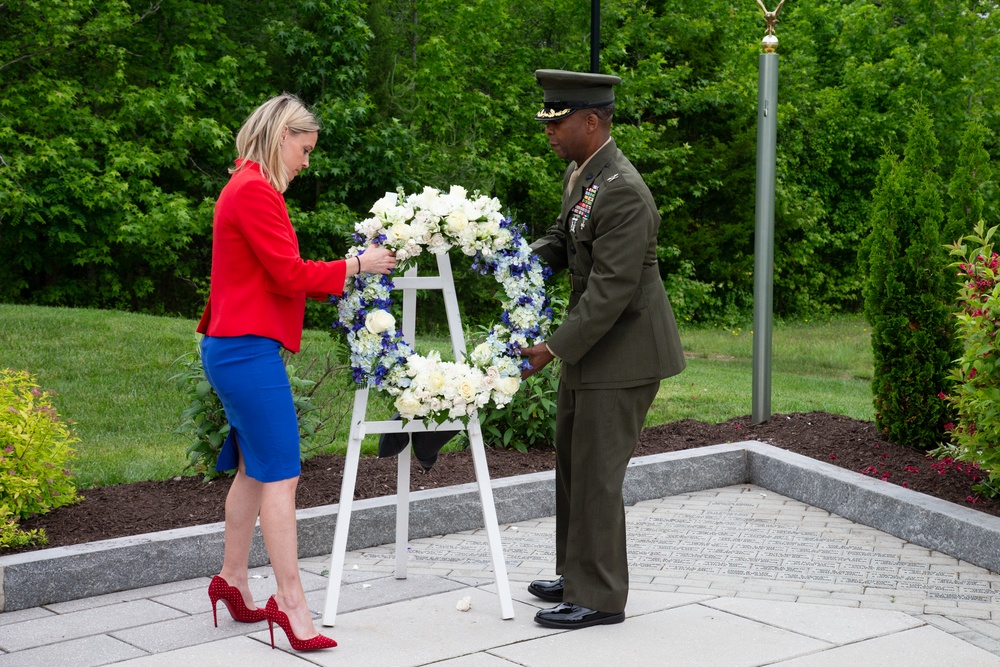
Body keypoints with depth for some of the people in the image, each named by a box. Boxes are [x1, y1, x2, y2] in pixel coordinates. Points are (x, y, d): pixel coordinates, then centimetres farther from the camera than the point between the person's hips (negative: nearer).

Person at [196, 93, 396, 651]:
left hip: (237, 348, 11)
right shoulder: (254, 191, -15)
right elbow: (290, 274, -17)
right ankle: (291, 602, -8)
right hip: (249, 349, -11)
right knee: (280, 475, -9)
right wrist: (355, 265, -6)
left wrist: (344, 271, 11)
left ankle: (233, 581, 25)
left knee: (254, 468, 16)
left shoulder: (248, 187, 18)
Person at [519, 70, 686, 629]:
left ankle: (599, 597, 8)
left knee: (597, 473, -3)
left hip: (623, 350, -10)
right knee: (574, 462, 18)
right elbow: (562, 238, 20)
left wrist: (553, 349, -25)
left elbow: (610, 290, -27)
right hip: (593, 343, 10)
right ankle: (578, 576, 31)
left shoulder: (622, 193, -25)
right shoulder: (579, 174, 7)